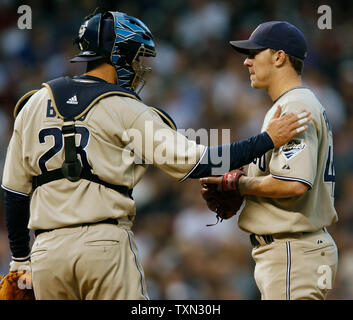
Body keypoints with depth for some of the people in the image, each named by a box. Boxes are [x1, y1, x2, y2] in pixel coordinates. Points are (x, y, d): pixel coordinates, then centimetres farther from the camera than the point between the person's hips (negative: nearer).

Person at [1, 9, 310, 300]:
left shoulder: (35, 105, 13)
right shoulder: (126, 111, -1)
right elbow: (193, 161, -4)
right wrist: (268, 140, 2)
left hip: (47, 249, 4)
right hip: (105, 240, -4)